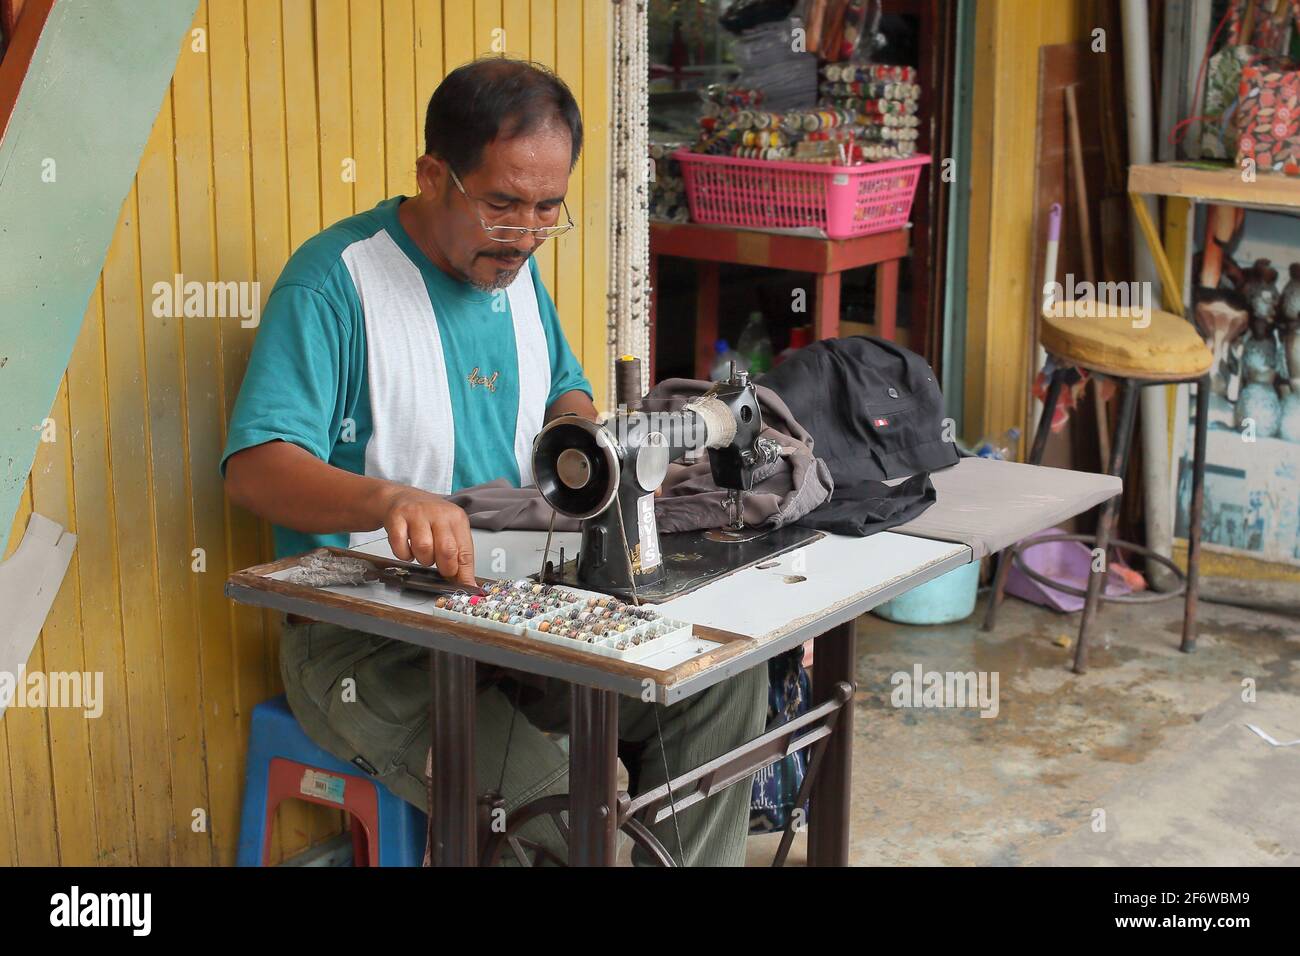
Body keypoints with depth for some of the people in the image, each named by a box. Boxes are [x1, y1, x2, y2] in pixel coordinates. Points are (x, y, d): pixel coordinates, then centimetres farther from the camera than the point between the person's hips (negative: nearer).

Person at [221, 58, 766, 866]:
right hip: (363, 638, -7)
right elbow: (254, 465, -25)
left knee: (728, 676, -6)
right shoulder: (337, 279, -15)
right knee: (550, 813, -31)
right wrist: (387, 500, -44)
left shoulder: (514, 268, 10)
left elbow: (564, 390, 26)